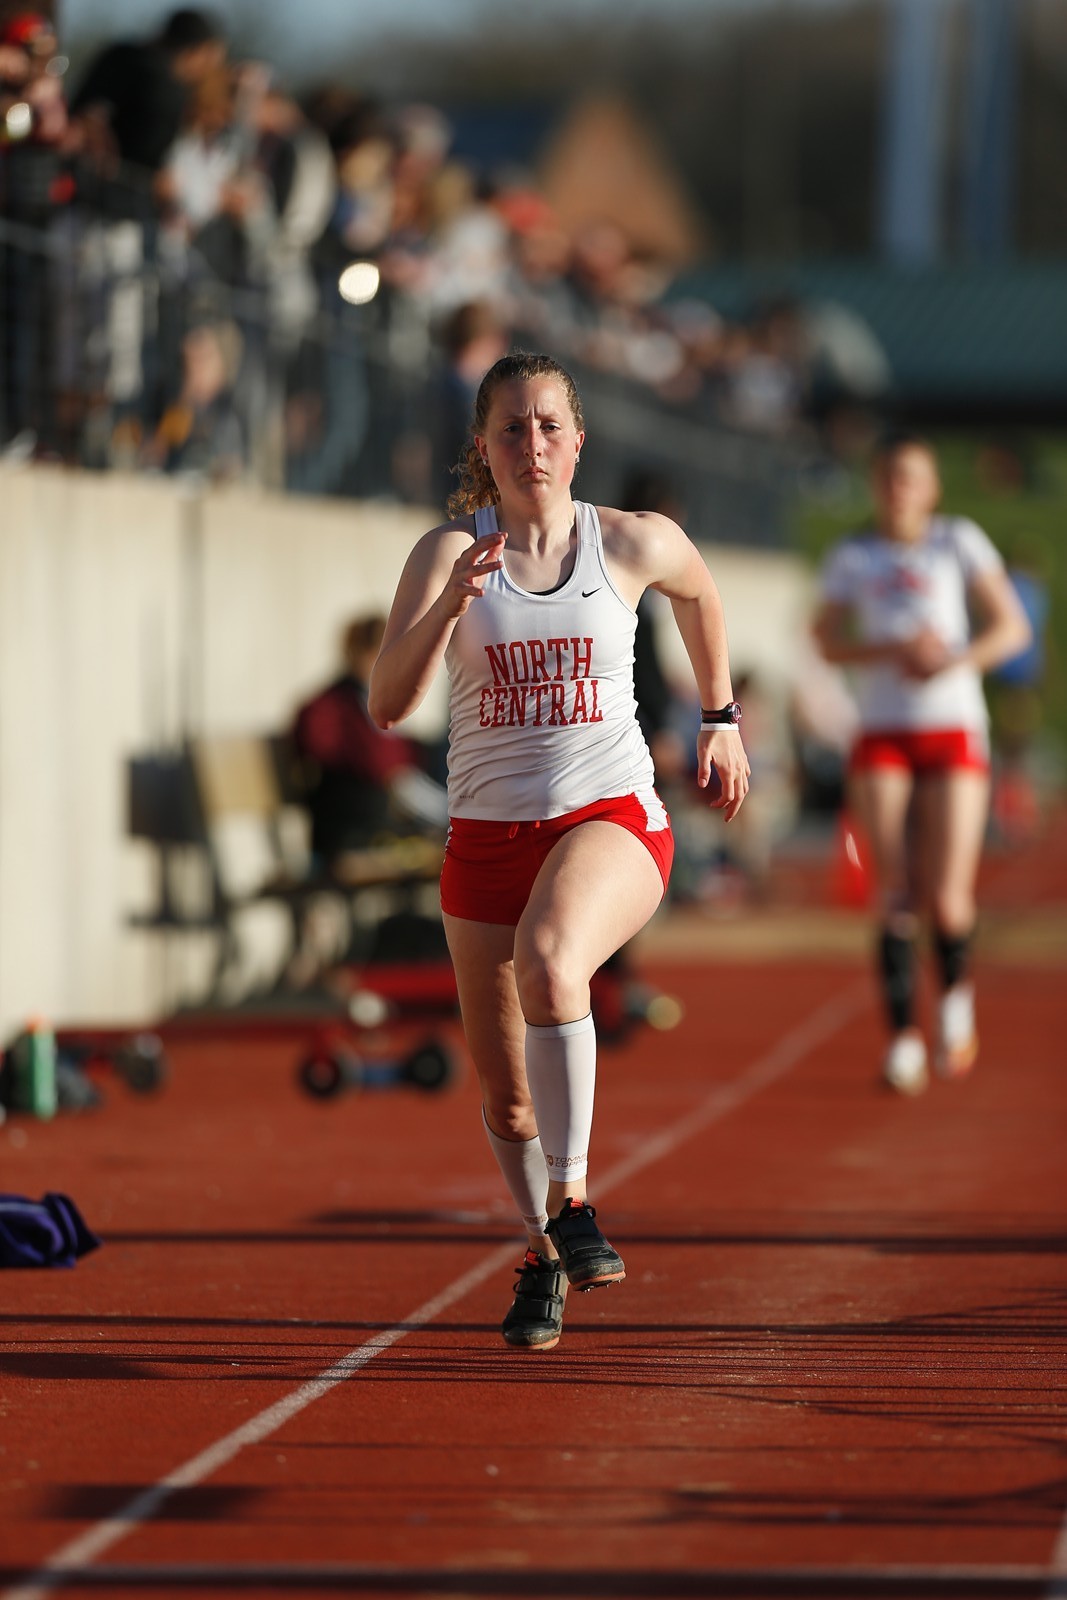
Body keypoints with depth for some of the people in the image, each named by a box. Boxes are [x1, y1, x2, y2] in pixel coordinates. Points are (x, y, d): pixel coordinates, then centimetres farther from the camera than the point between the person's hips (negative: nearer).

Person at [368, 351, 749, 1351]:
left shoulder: (637, 543, 0)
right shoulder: (450, 552, -4)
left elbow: (698, 593, 24)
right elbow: (387, 704, -15)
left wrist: (720, 721, 26)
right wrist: (453, 602, -28)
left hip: (612, 817, -2)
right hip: (487, 829, 2)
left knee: (547, 959, -36)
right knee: (505, 1097, 9)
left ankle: (571, 1204, -29)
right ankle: (542, 1254, 37)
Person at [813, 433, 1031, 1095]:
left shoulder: (958, 541, 4)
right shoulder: (853, 556, 8)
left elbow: (1012, 628, 3)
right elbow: (830, 642, 6)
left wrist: (956, 661, -14)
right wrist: (894, 651, -11)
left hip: (954, 730, -1)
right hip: (883, 737, 1)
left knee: (947, 901, -7)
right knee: (895, 892, -10)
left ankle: (957, 987, 24)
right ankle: (904, 1037, -6)